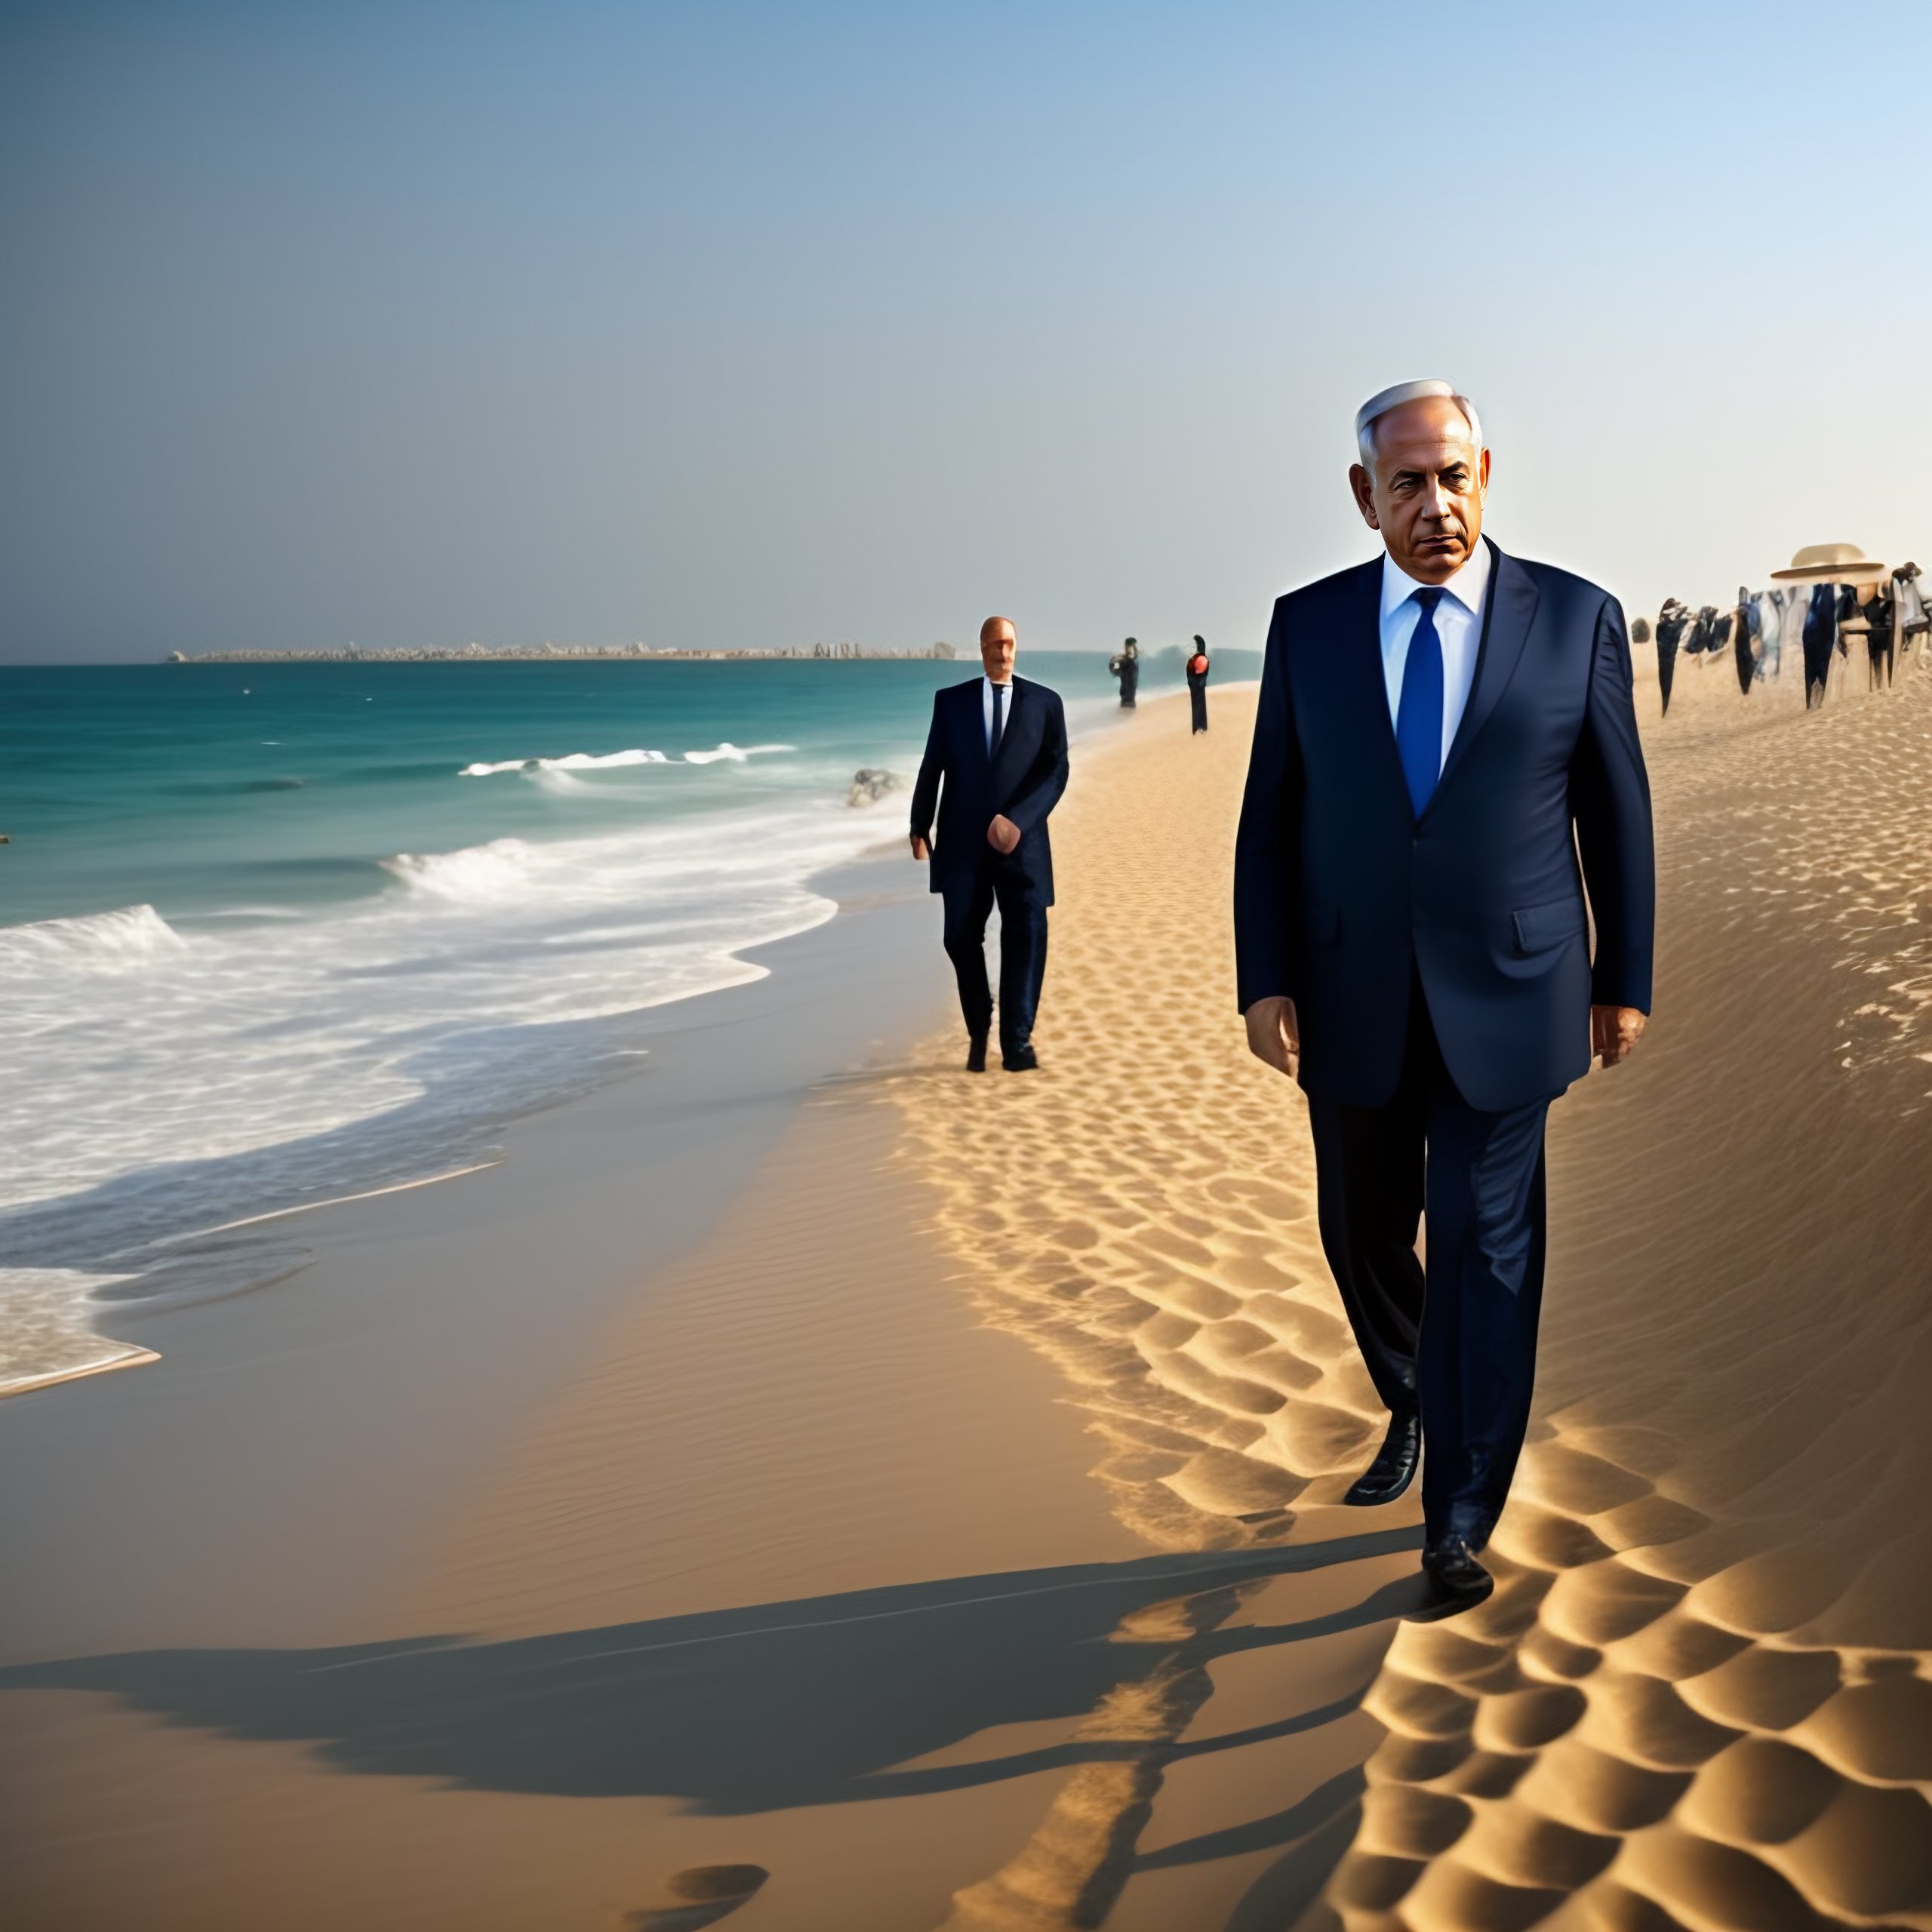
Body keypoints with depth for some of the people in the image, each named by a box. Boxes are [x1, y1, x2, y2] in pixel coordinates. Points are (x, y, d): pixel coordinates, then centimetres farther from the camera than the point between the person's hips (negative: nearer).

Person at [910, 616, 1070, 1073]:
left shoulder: (1045, 702, 6)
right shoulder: (950, 700, 10)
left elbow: (1056, 771, -3)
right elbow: (933, 766, 8)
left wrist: (1018, 820, -15)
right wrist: (919, 827, 0)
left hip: (1022, 840, -1)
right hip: (963, 840, 1)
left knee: (1026, 935, -8)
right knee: (962, 937, 6)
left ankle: (1017, 1040, -2)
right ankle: (978, 1032, 24)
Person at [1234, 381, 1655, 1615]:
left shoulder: (1577, 619, -2)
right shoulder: (1309, 626, 2)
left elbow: (1617, 812, 4)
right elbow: (1270, 818, 3)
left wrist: (1625, 979, 6)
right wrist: (1266, 982, -4)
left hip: (1508, 997, -2)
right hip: (1354, 999, 3)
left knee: (1488, 1248, -3)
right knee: (1365, 1233, 15)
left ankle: (1460, 1522, 7)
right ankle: (1414, 1409, 43)